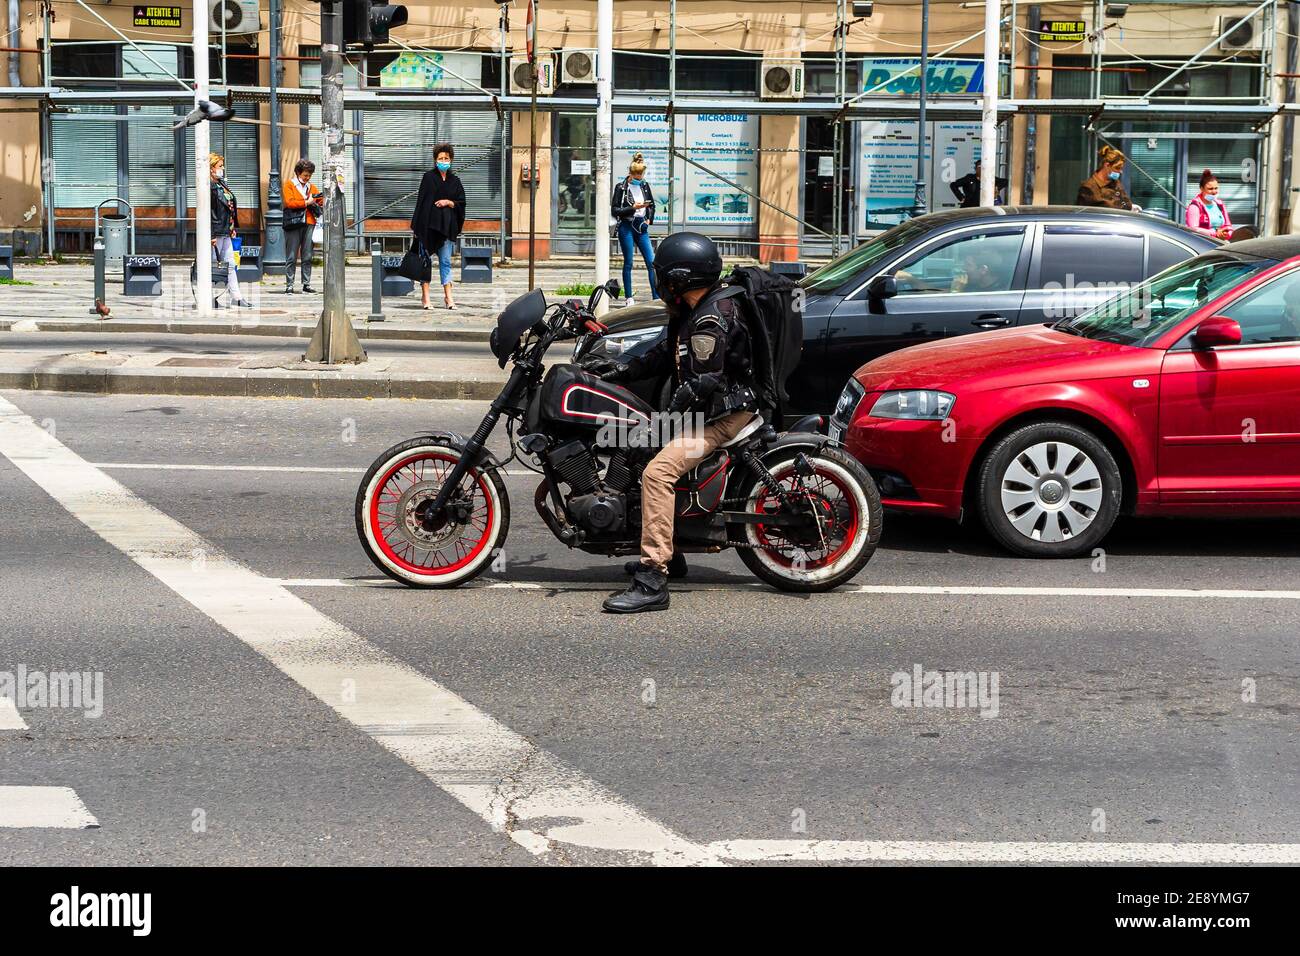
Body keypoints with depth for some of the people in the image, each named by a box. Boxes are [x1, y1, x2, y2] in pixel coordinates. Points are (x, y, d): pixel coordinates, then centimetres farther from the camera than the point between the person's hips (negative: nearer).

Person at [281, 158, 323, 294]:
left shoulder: (312, 187, 19)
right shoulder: (289, 185, 4)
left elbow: (321, 203, 18)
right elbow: (289, 202, -10)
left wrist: (316, 205, -4)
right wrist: (307, 202, -9)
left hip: (309, 223, 5)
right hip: (293, 223, -5)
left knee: (307, 257, 5)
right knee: (291, 257, -3)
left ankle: (307, 284, 10)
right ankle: (289, 285, -1)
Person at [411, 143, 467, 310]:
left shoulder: (455, 180, 10)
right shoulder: (429, 177, 0)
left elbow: (461, 203, 11)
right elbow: (421, 200, -3)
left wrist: (448, 202, -9)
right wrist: (416, 225, -9)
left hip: (446, 225, 3)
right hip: (428, 223, -3)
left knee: (446, 261, 4)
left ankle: (448, 297, 6)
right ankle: (425, 297, 3)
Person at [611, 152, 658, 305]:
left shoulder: (645, 186, 9)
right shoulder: (621, 187, -5)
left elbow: (652, 205, 22)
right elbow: (614, 210, -7)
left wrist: (649, 219, 6)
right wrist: (632, 207, -16)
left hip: (641, 227, 4)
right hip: (626, 228, -4)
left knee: (652, 262, -3)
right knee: (628, 263, 1)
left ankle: (657, 297, -1)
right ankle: (628, 297, 8)